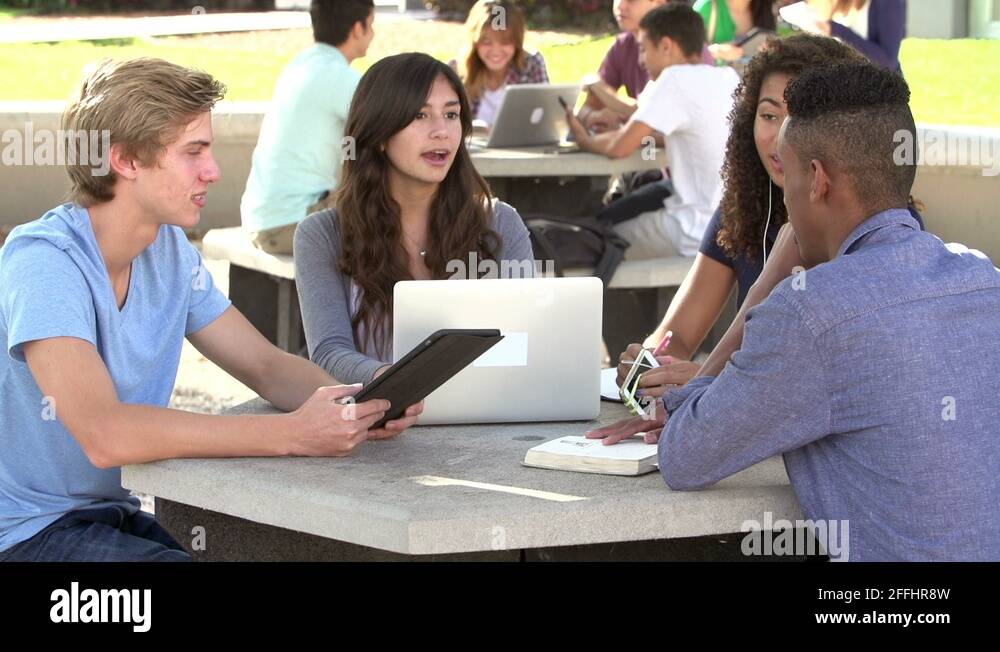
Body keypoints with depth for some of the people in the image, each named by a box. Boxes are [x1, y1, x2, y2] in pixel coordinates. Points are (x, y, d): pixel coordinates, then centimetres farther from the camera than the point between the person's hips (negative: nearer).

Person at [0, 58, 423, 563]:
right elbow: (105, 435, -31)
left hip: (115, 515, 8)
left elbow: (266, 366, 10)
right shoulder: (42, 262, -20)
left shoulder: (170, 251, 6)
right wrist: (291, 434, -33)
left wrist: (356, 410, -13)